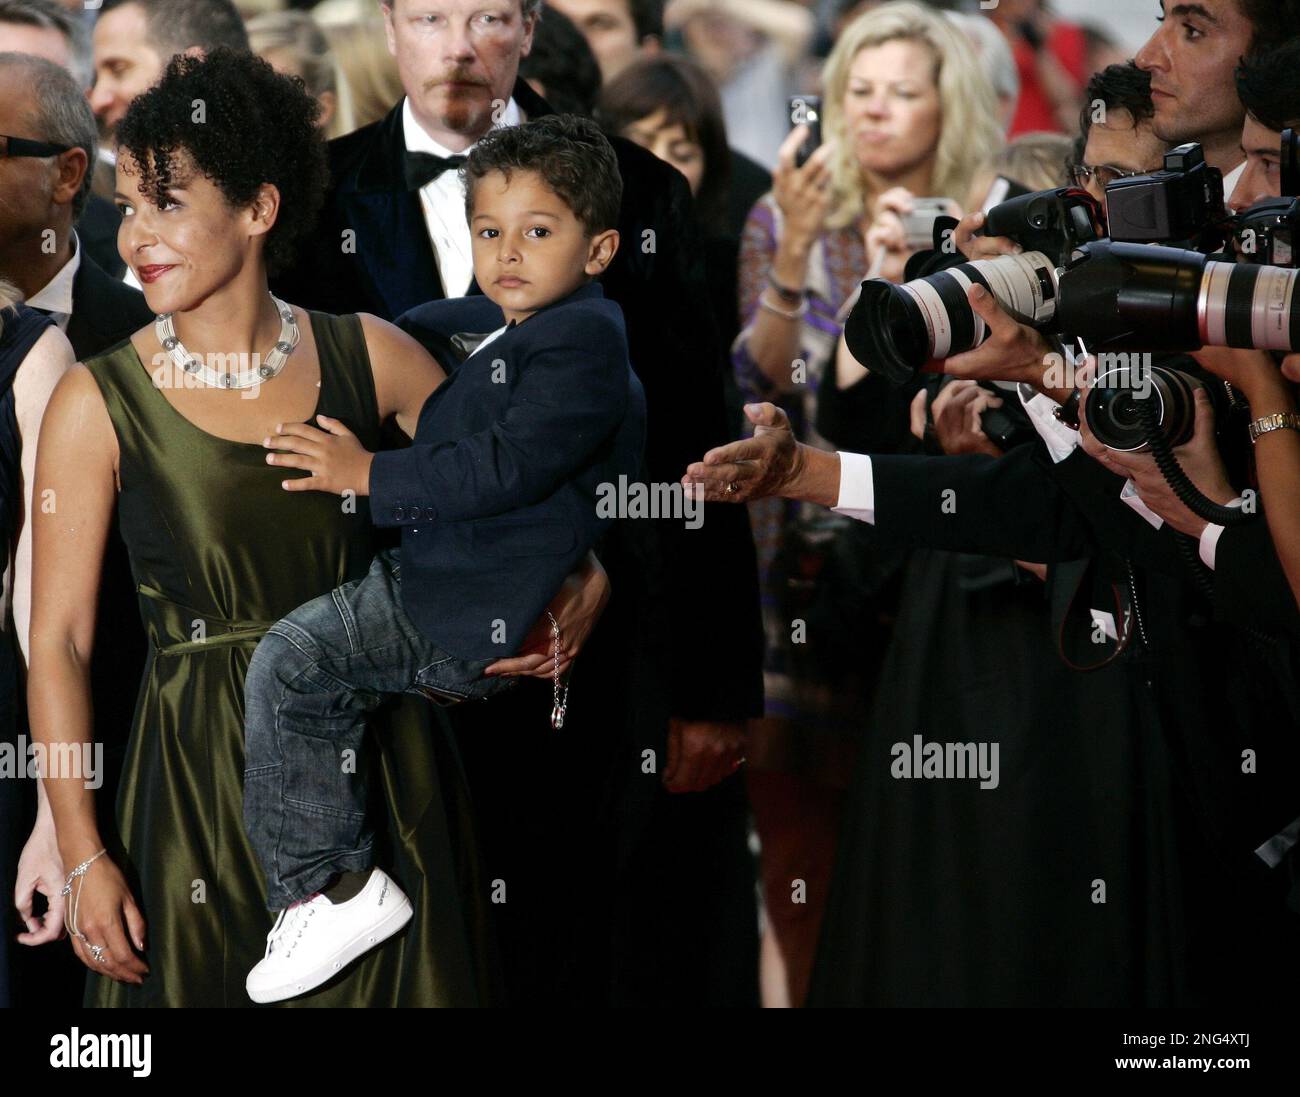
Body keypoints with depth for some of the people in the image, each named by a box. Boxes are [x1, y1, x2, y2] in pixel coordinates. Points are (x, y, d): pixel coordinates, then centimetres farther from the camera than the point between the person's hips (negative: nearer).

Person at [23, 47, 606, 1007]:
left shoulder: (369, 357, 1)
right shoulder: (97, 405, -6)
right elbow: (58, 644, -6)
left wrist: (579, 585, -9)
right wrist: (83, 857, -12)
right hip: (203, 775, -2)